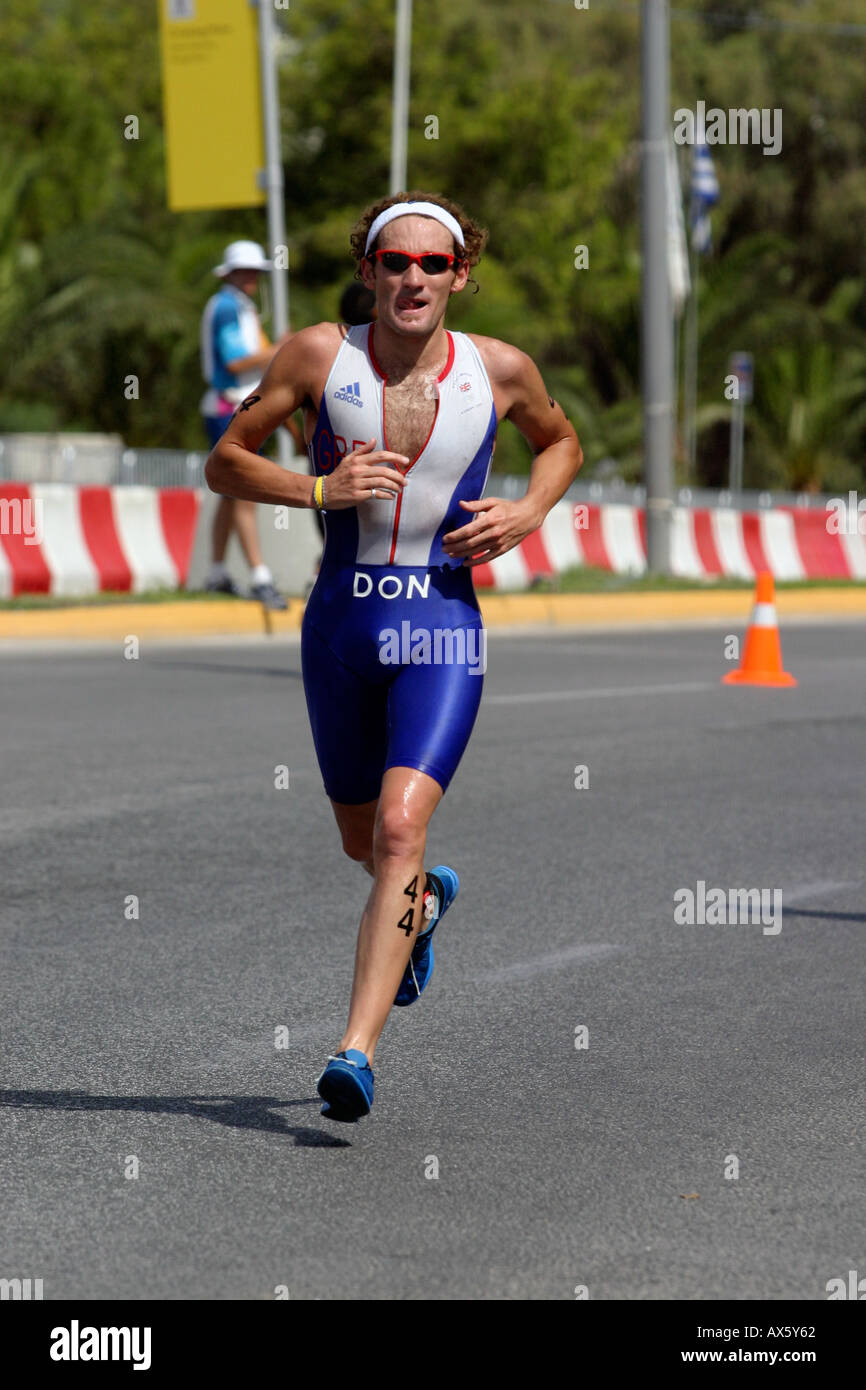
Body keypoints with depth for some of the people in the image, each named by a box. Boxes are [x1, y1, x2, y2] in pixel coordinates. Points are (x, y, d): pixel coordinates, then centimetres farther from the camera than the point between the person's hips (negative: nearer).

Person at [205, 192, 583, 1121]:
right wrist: (316, 489, -14)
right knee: (363, 842, 17)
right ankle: (424, 901, 54)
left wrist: (528, 512, 0)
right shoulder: (320, 355, -3)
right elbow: (224, 462, 2)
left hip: (442, 626, -2)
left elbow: (561, 443, 20)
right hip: (341, 617, 2)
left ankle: (357, 1048, -21)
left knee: (400, 828, -19)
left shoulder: (501, 371, -1)